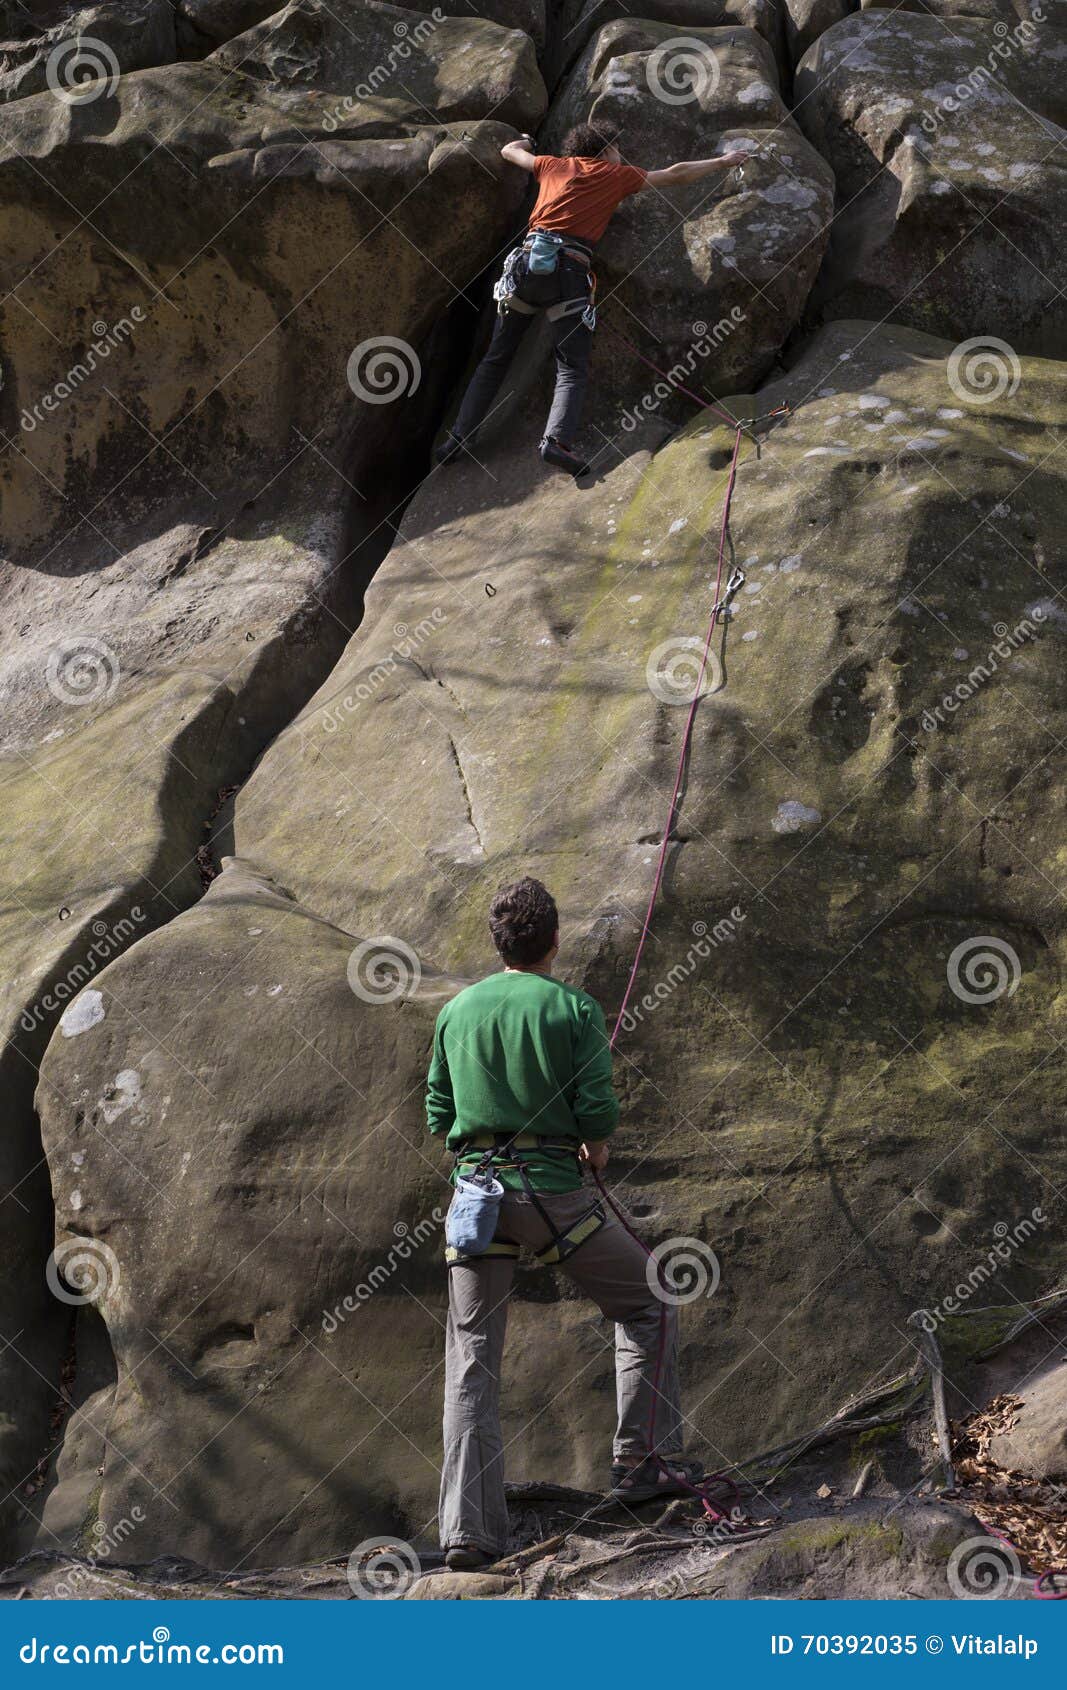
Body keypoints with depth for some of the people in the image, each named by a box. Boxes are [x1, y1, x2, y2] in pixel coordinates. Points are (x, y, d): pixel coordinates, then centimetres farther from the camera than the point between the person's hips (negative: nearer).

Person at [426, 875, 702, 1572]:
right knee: (650, 1307, 18)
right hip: (554, 1190, -4)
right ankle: (643, 1461, 13)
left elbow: (439, 1115, 11)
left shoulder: (457, 1011, 9)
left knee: (473, 1361, 7)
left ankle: (468, 1531, 1)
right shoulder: (574, 1008, -4)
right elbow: (599, 1111, -10)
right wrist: (596, 1146, 11)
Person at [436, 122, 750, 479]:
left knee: (495, 359, 11)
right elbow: (675, 175, 24)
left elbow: (509, 151, 41)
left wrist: (526, 141, 63)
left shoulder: (552, 166, 23)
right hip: (570, 269, -3)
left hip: (528, 261, 3)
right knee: (572, 368, -5)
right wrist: (723, 162, 37)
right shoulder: (617, 175, 16)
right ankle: (557, 440, -30)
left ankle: (457, 439, 7)